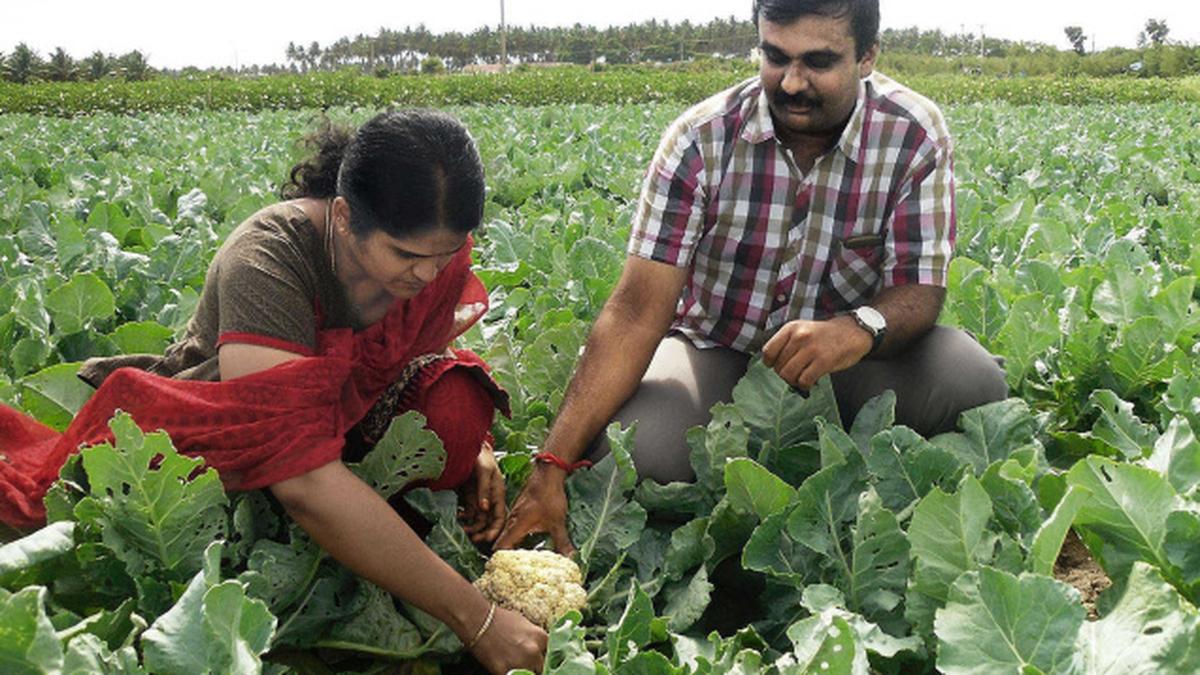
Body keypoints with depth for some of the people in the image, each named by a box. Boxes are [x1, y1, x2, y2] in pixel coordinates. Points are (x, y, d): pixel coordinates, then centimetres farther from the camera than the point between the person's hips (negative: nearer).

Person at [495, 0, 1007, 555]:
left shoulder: (915, 136, -14)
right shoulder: (700, 141, -18)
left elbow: (921, 291, -15)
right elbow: (637, 310, -23)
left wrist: (862, 327, -42)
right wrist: (553, 464, -33)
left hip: (848, 361, 1)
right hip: (715, 352, -1)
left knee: (970, 380, -28)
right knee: (626, 454, -30)